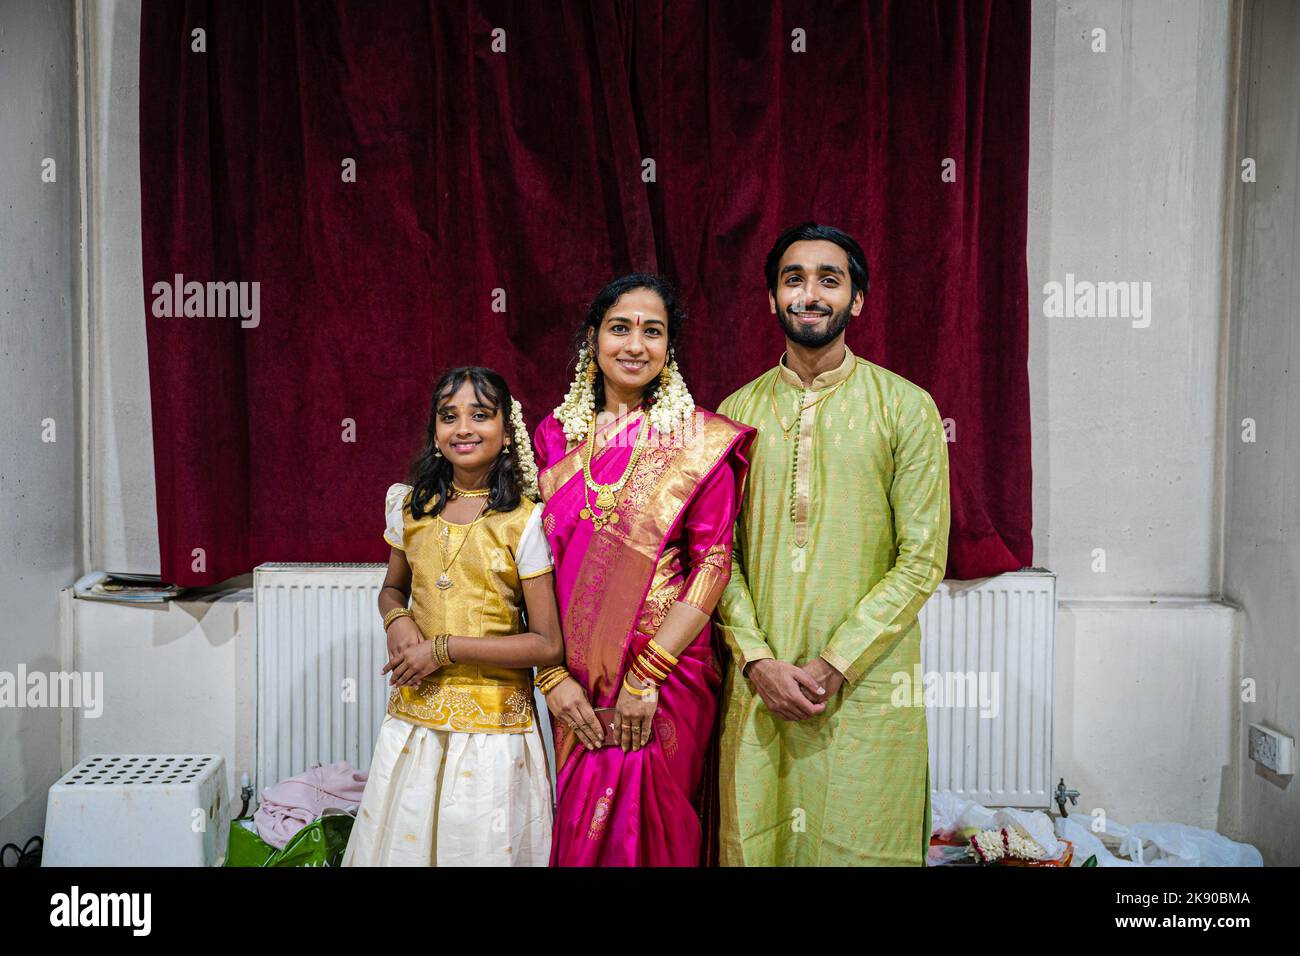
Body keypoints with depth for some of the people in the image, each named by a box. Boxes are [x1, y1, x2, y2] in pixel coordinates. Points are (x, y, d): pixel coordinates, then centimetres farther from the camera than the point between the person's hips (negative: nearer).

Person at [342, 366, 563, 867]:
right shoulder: (412, 506, 2)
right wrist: (398, 620, -5)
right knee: (402, 841, 15)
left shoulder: (524, 521, -12)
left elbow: (547, 645, -12)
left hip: (492, 721, -4)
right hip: (413, 714, 4)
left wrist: (445, 647, -15)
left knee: (481, 848, 9)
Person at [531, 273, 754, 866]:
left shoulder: (699, 438, -5)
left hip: (667, 678, -3)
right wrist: (553, 676, -6)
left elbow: (713, 563, -10)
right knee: (578, 832, 16)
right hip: (575, 684, 3)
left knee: (646, 831, 7)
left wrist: (646, 675, -15)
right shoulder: (557, 433, 4)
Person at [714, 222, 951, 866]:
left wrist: (835, 664, -13)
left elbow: (922, 559, -6)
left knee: (858, 843, 7)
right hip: (758, 684, 2)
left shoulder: (906, 408, -2)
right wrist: (757, 660, -9)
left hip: (866, 683, -2)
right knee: (755, 840, 11)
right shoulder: (738, 411, 6)